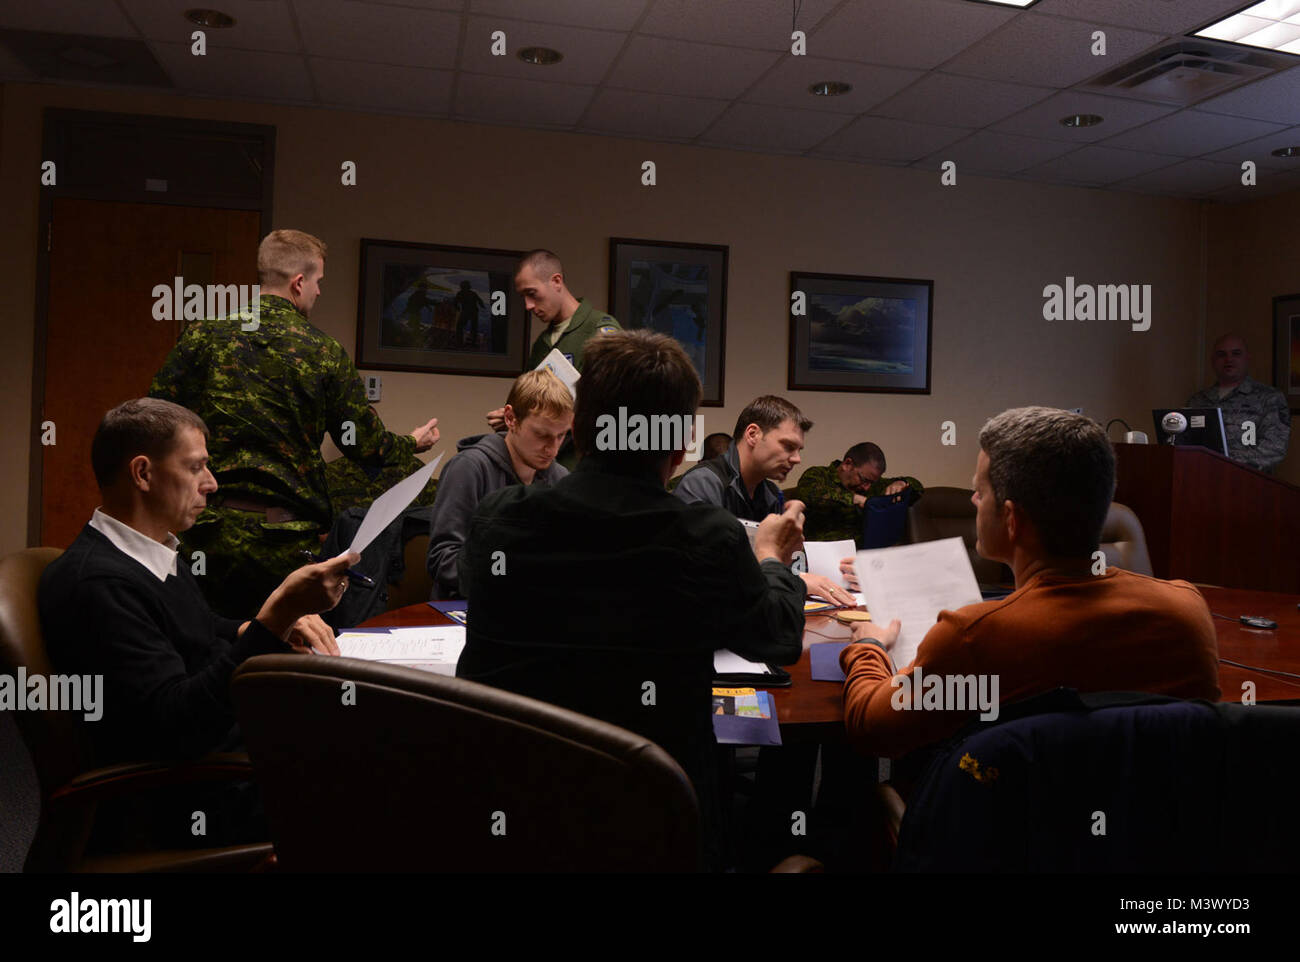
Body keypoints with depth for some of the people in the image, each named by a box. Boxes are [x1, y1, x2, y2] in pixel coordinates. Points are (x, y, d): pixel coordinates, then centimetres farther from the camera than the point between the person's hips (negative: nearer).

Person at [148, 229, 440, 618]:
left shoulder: (203, 334, 0)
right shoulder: (325, 353, -5)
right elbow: (365, 445, 1)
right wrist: (412, 443, 21)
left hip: (210, 532, 3)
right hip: (288, 540, -2)